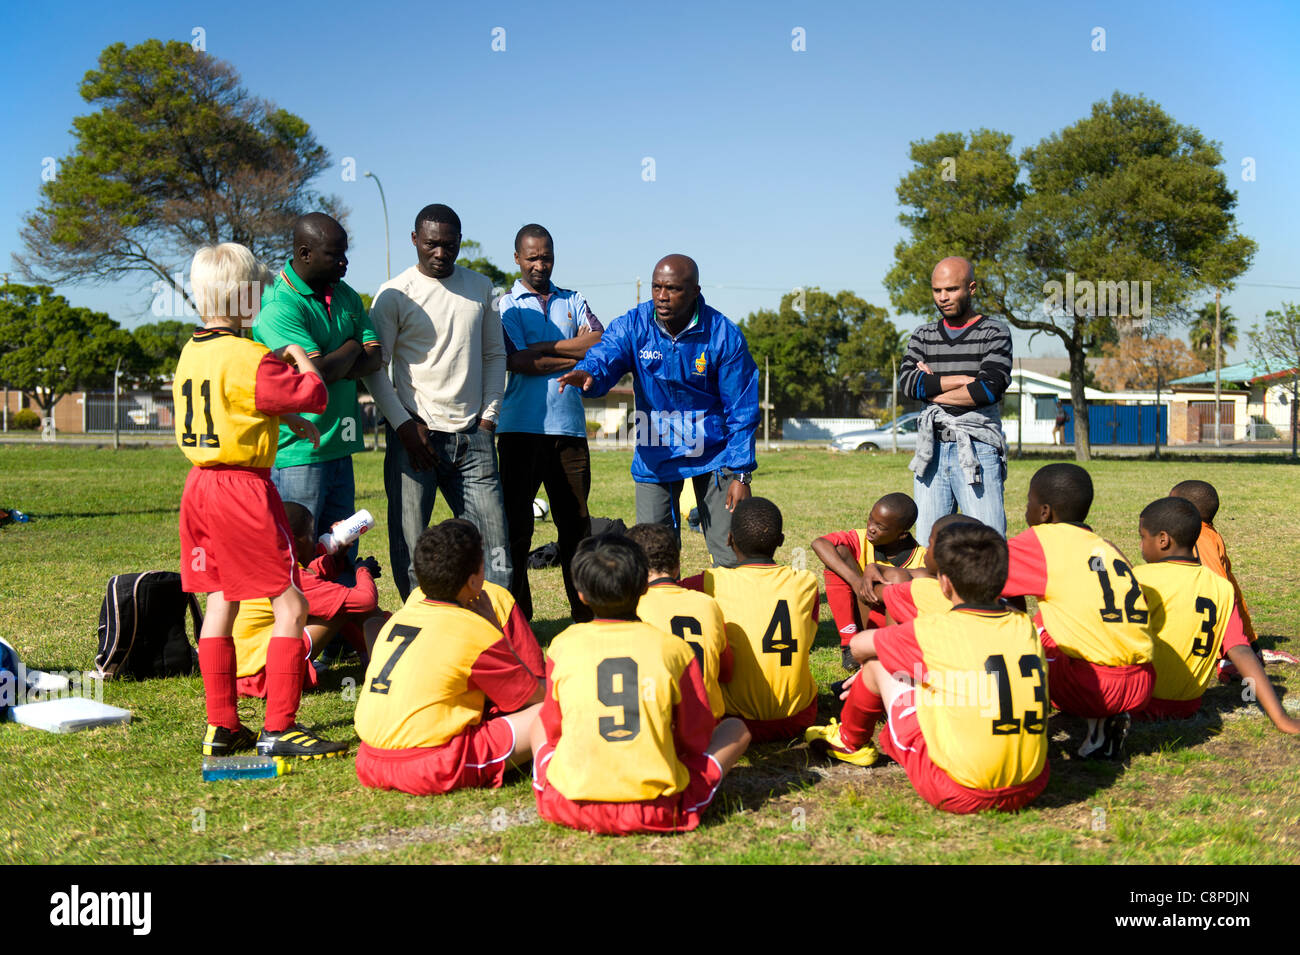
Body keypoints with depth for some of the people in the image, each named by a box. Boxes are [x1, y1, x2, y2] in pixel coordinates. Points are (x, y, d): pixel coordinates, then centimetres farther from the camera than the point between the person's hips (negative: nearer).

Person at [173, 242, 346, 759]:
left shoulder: (190, 353, 10)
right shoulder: (248, 358, -16)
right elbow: (312, 395, -14)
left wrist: (288, 417, 17)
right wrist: (301, 359, 4)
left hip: (199, 485, 9)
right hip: (243, 489, -9)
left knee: (221, 602, 14)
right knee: (290, 605, -3)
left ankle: (221, 726, 20)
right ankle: (279, 727, -3)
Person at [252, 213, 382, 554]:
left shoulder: (345, 295, 13)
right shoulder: (278, 306, -13)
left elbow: (374, 357, 5)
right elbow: (319, 372, -21)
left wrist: (334, 369, -13)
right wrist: (352, 347, -1)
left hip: (339, 447, 8)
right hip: (299, 451, -8)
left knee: (343, 555, 11)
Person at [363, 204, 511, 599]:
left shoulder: (480, 287, 12)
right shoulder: (394, 294, -1)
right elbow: (374, 367, -2)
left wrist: (490, 414, 6)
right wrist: (404, 425, -9)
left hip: (472, 435, 3)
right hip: (415, 433, -3)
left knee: (494, 544, 1)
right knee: (410, 546, -1)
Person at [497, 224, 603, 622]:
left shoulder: (573, 302, 16)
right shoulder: (505, 306, 6)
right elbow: (518, 361, -10)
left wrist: (546, 347, -9)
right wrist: (576, 351, -5)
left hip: (569, 426, 3)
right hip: (521, 428, -3)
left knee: (575, 522, 5)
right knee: (517, 523, -1)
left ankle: (585, 613, 12)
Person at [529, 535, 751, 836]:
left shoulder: (563, 646, -3)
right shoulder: (673, 648, -6)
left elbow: (552, 728, 8)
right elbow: (697, 738, 3)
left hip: (570, 808, -3)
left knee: (539, 728, 28)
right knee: (736, 730, 16)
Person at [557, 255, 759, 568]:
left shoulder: (724, 336, -12)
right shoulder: (633, 325, -7)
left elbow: (742, 411, -7)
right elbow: (604, 356, -24)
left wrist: (740, 474, -11)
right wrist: (587, 374, -49)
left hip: (713, 452, -2)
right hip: (654, 456, 2)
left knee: (731, 558, -3)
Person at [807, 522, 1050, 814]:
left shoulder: (934, 632, -10)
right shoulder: (1026, 628, 4)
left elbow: (860, 645, 9)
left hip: (956, 793, -5)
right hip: (1031, 787, 5)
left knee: (878, 664, 10)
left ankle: (850, 742, 40)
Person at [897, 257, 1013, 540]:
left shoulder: (994, 333, 4)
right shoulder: (923, 336, 16)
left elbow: (988, 389, -11)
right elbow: (906, 382, -1)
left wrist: (931, 389, -2)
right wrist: (961, 380, -8)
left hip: (976, 450, -4)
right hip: (932, 450, 4)